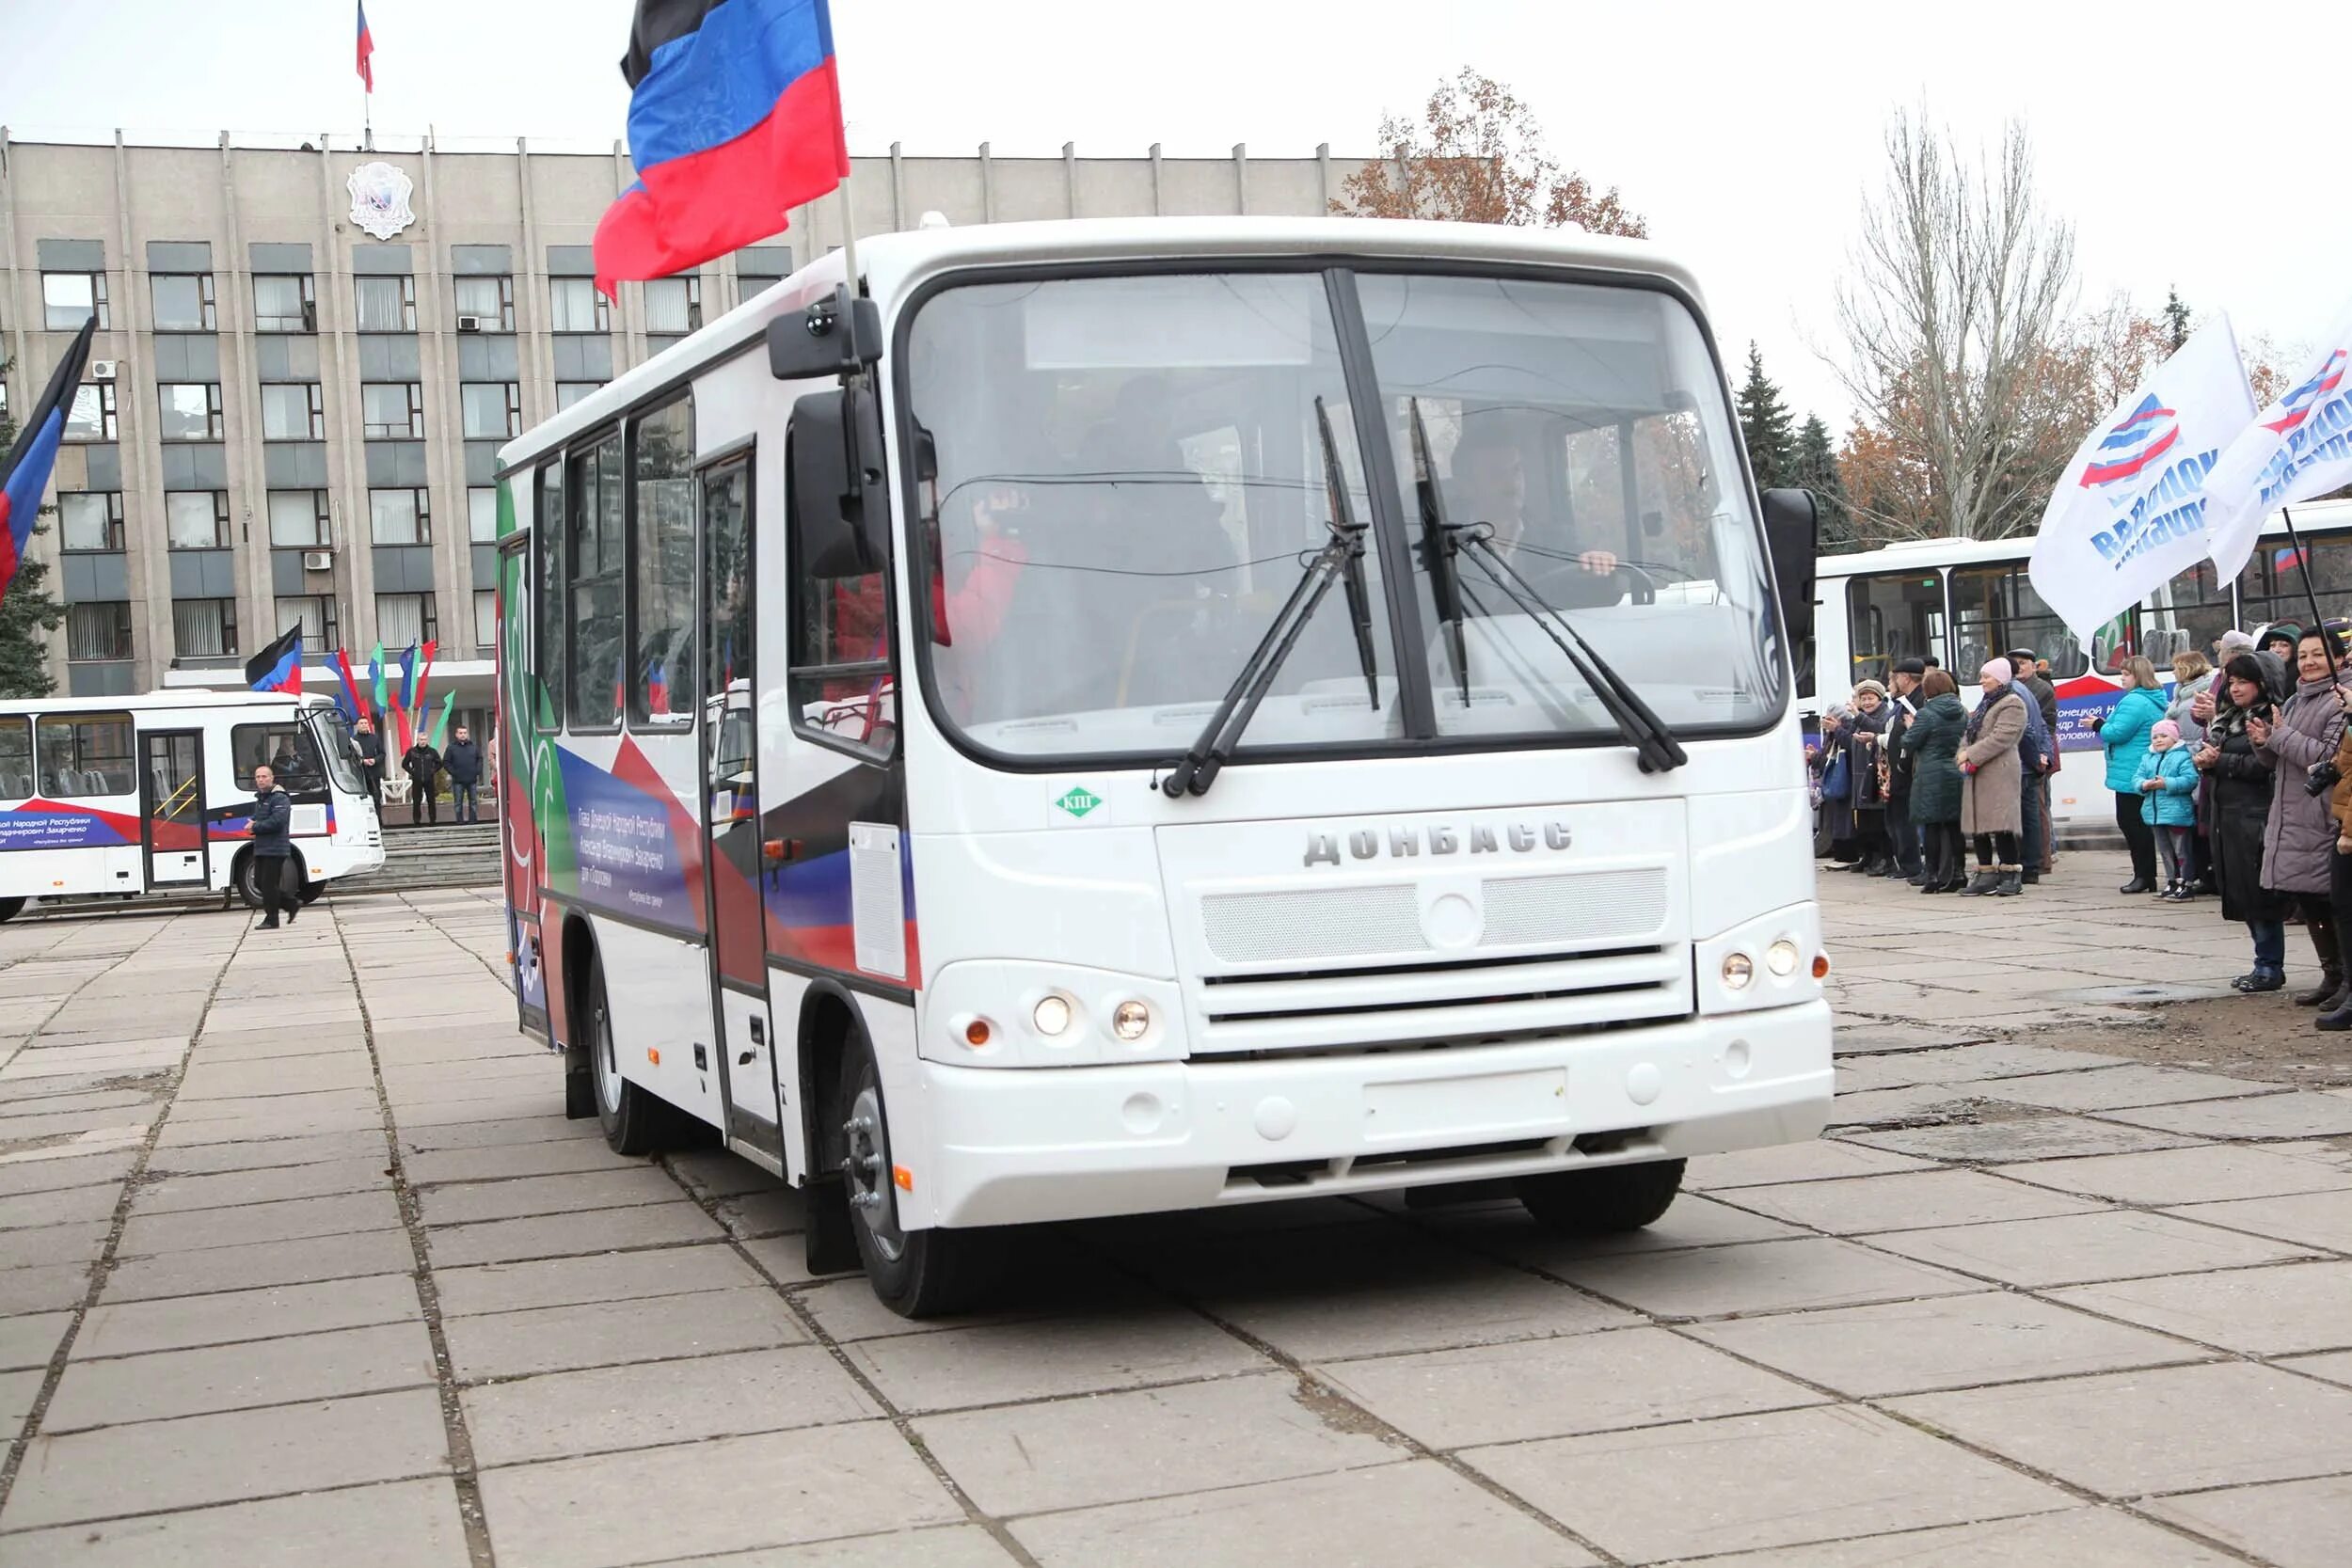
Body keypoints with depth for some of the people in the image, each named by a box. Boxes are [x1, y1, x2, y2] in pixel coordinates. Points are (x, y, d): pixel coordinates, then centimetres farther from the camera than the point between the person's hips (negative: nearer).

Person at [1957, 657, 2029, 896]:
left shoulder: (2012, 704, -6)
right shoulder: (1985, 704, 24)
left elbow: (2001, 738, -17)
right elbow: (1969, 733, 18)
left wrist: (1970, 756, -16)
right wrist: (1964, 757, -1)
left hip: (1999, 773, -9)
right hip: (1977, 776, 9)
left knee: (2000, 824, -11)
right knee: (1977, 824, 7)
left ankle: (2012, 875, -5)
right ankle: (1986, 874, 12)